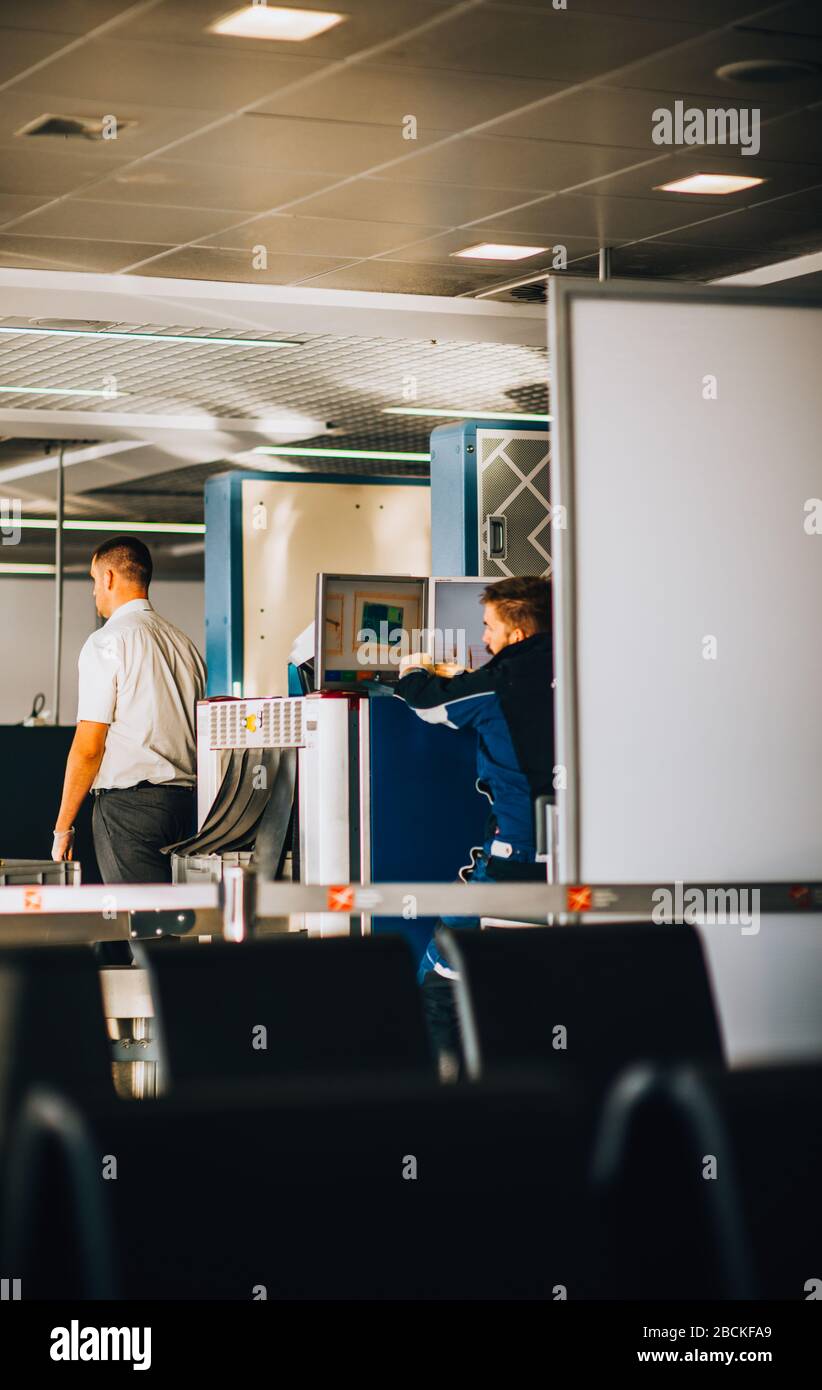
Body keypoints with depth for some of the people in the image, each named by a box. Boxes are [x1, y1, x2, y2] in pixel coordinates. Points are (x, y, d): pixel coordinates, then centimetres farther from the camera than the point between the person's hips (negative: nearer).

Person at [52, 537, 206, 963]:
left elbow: (88, 747, -11)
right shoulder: (184, 644, 14)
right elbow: (198, 736, 16)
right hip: (185, 798, 7)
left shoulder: (107, 643, -8)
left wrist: (63, 825, -5)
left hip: (128, 804, -7)